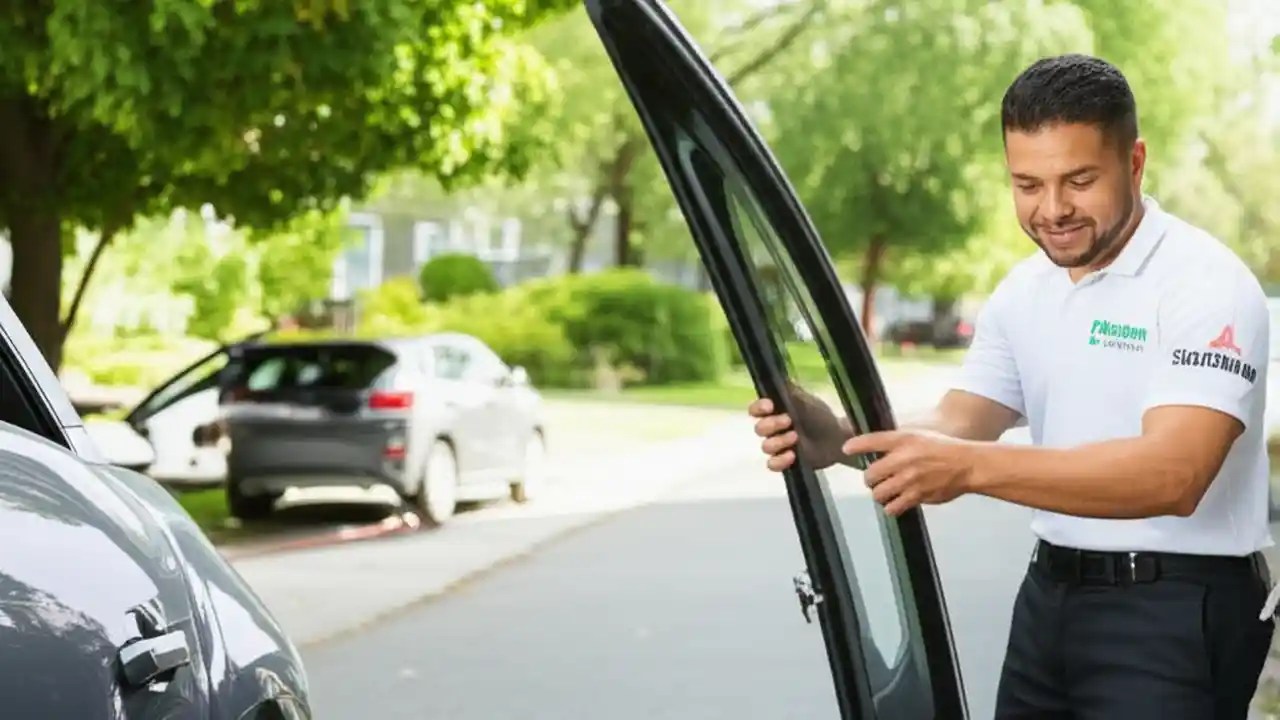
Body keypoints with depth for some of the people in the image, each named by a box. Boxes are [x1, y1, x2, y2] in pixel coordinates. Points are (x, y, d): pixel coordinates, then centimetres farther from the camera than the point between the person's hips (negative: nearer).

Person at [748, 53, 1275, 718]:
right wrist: (840, 441, -21)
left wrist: (970, 466, -39)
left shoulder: (1206, 284, -16)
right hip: (1050, 593, 7)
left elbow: (1173, 475, -28)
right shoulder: (1022, 292, 8)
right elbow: (953, 432, 2)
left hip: (1174, 610, -7)